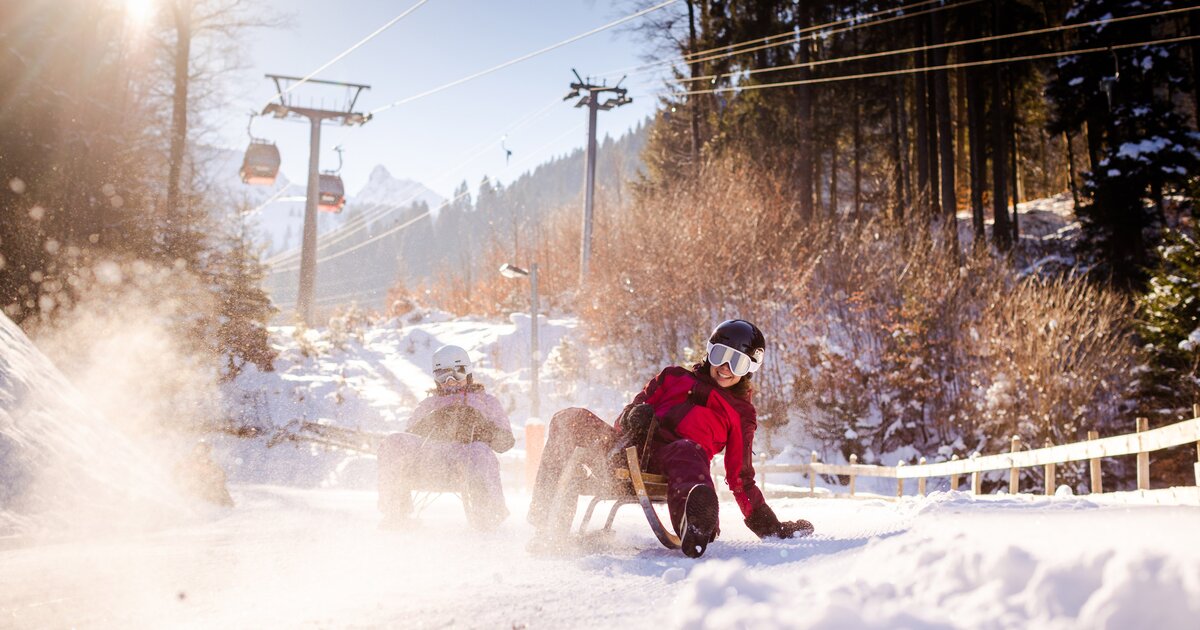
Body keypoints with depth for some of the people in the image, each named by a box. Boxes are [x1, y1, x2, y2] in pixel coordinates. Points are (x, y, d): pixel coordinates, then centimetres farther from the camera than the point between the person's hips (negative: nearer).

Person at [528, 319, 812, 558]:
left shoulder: (741, 413, 29)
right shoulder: (674, 377, 33)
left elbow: (741, 475, 26)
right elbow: (640, 403, 25)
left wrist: (769, 525, 17)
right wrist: (635, 413, -2)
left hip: (670, 462, -3)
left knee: (688, 450, -41)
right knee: (571, 420, -23)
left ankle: (696, 523, -75)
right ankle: (548, 521, -30)